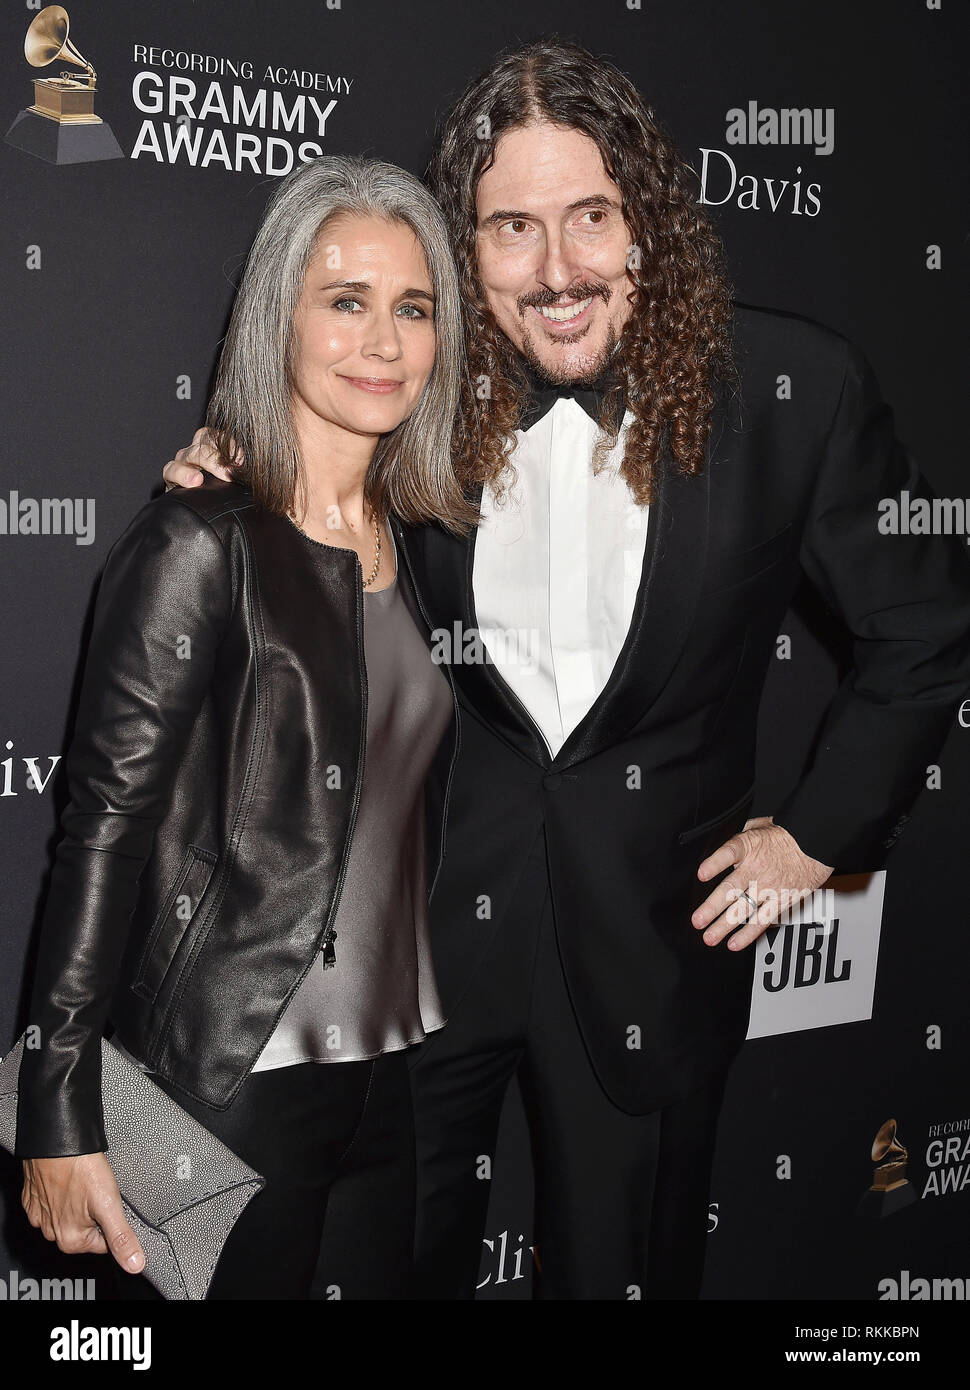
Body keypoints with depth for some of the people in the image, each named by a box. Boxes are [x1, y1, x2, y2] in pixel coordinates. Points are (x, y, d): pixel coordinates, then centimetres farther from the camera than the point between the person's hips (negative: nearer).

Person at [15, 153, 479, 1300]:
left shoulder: (415, 543, 7)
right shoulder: (201, 544, -13)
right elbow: (106, 825, -15)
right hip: (225, 1083, -6)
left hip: (391, 1073, 6)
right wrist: (60, 1117, -16)